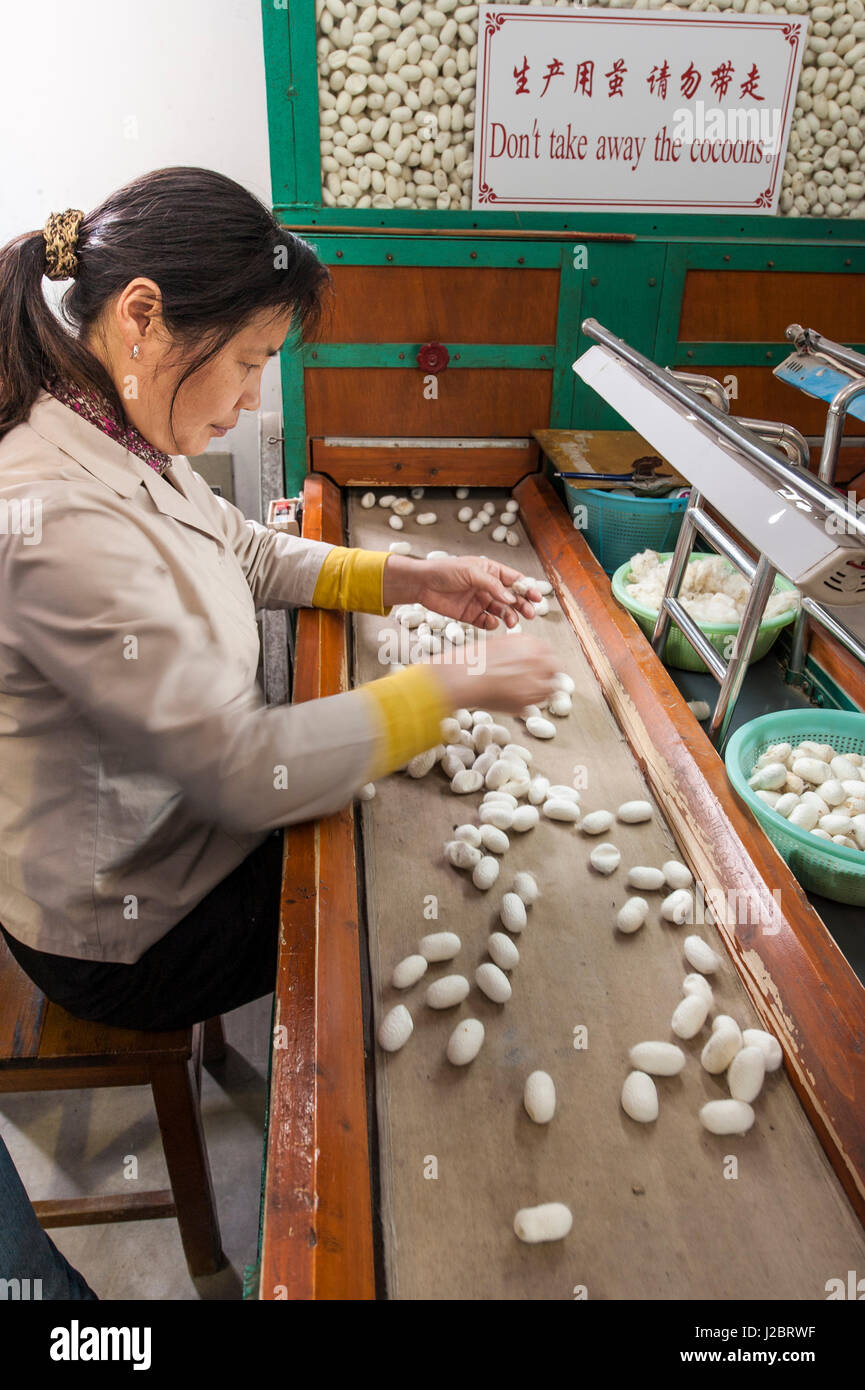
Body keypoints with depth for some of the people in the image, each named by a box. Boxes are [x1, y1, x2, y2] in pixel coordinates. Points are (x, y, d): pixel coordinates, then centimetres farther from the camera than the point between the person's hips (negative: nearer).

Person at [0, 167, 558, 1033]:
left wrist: (411, 580, -2)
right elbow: (254, 772, -34)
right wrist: (459, 686, -23)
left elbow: (250, 555, 11)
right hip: (136, 930, -8)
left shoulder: (127, 446, -5)